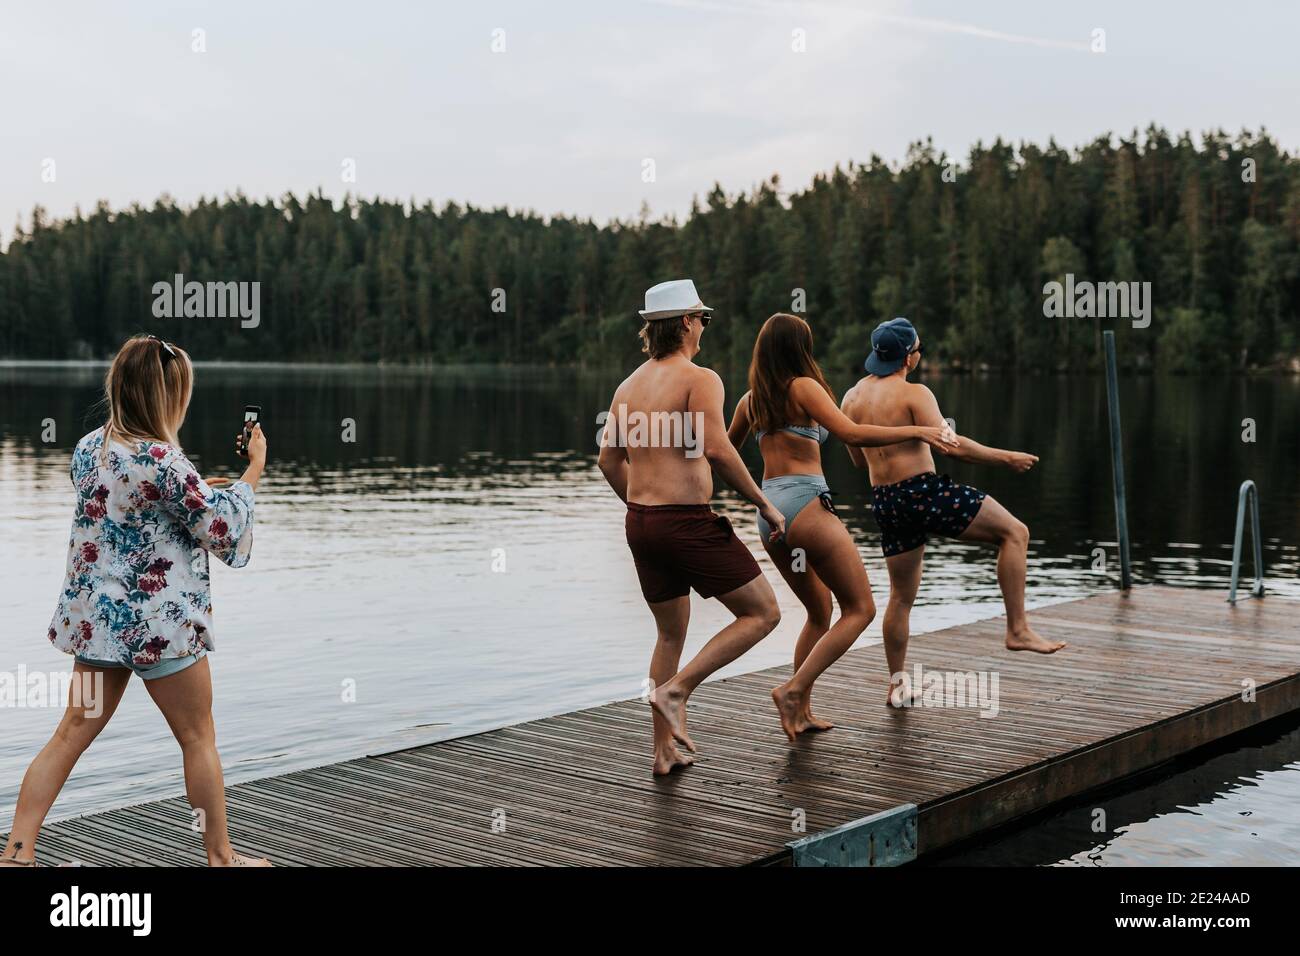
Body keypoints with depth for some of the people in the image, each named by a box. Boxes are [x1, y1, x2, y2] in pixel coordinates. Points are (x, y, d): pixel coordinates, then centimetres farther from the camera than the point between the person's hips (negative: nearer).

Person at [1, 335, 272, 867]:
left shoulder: (89, 448, 3)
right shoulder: (161, 460, -20)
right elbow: (220, 528, -12)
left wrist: (200, 490, 19)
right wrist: (253, 473, -1)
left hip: (97, 617, 7)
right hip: (158, 621, -7)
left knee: (73, 734, 12)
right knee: (199, 739, 9)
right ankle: (221, 856, 21)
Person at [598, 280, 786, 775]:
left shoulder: (629, 385, 13)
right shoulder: (699, 378, -10)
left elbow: (610, 460, 13)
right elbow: (717, 449, -22)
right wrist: (765, 504, -13)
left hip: (641, 525, 8)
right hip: (689, 523, -8)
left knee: (670, 634, 20)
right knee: (763, 613, 4)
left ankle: (665, 750, 22)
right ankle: (675, 690, -6)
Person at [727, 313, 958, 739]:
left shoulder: (750, 400, 13)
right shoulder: (804, 387, -5)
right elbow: (850, 433, -17)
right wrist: (916, 431, -14)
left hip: (768, 511, 8)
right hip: (806, 504, -8)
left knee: (820, 611, 20)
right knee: (860, 608, -1)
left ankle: (801, 712, 16)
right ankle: (793, 689, -13)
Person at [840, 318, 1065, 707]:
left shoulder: (852, 398, 10)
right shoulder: (914, 393, -11)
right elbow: (950, 446, -19)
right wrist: (1005, 458, -10)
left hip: (885, 501, 7)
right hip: (924, 491, -7)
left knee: (901, 595, 19)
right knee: (1014, 533, 3)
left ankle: (897, 685, 25)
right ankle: (1018, 630, -3)